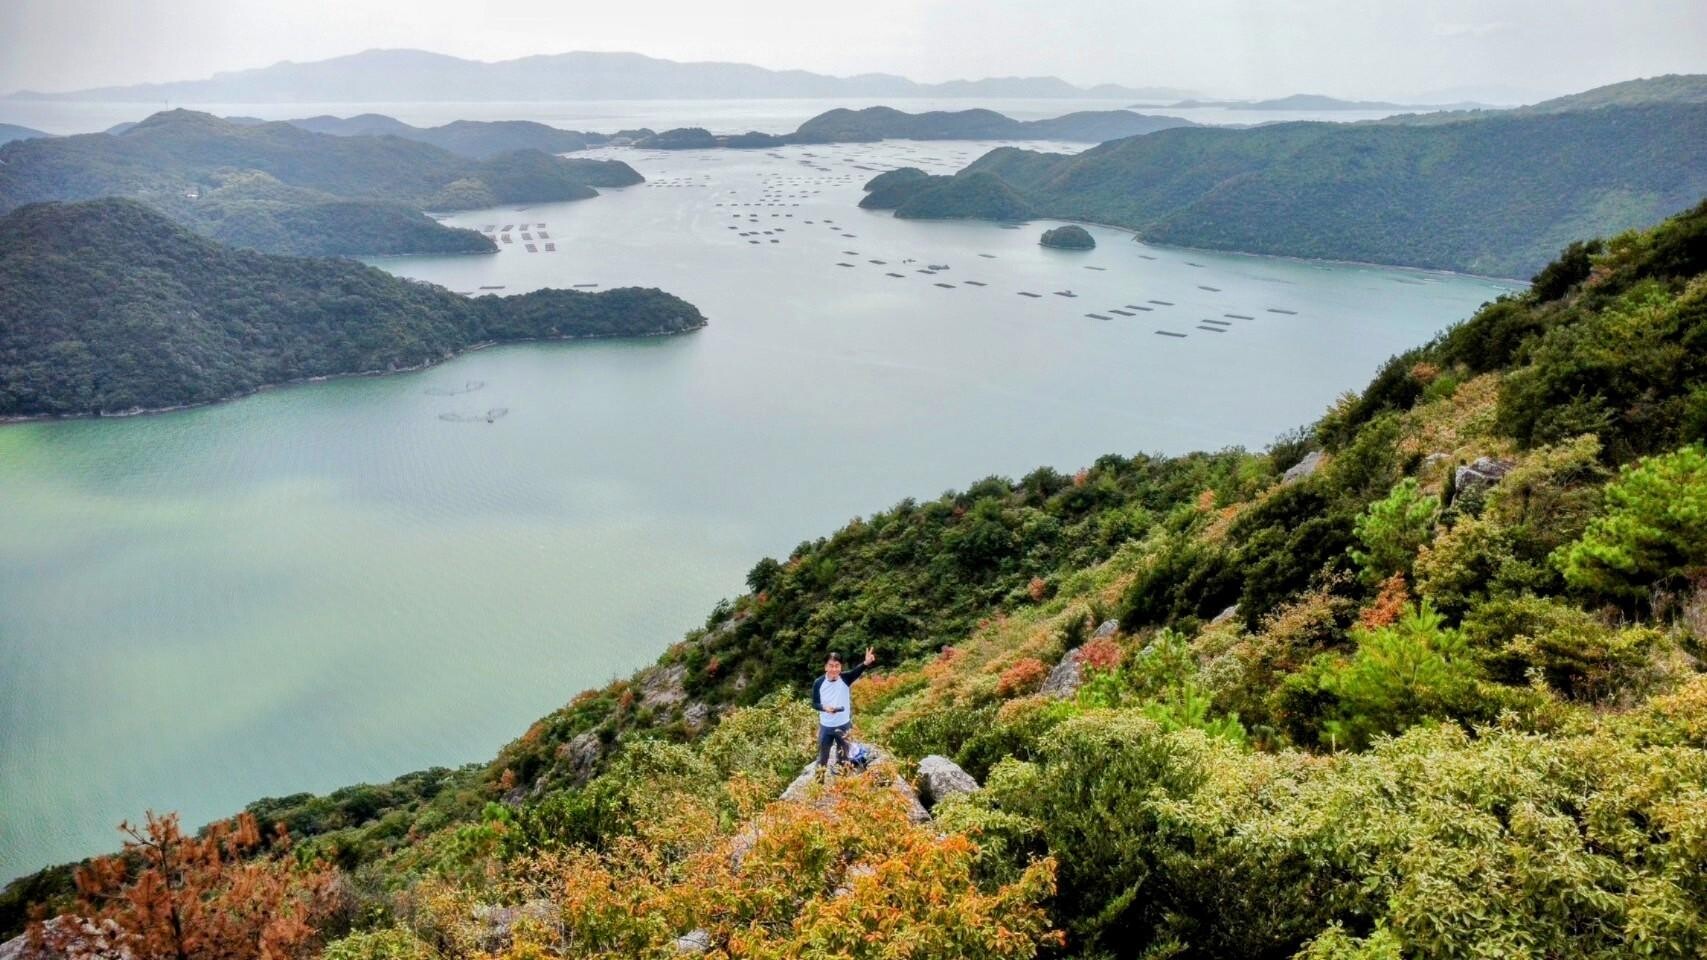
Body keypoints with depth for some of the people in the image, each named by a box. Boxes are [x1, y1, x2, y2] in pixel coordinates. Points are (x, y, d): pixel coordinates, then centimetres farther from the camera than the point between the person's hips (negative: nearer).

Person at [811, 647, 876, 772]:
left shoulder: (845, 678, -15)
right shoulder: (819, 683, -14)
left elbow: (856, 671, -36)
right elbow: (814, 704, -5)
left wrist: (866, 663, -58)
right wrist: (824, 708, -28)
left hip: (843, 725, 0)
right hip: (826, 726, 0)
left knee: (843, 757, 18)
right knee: (823, 757, 18)